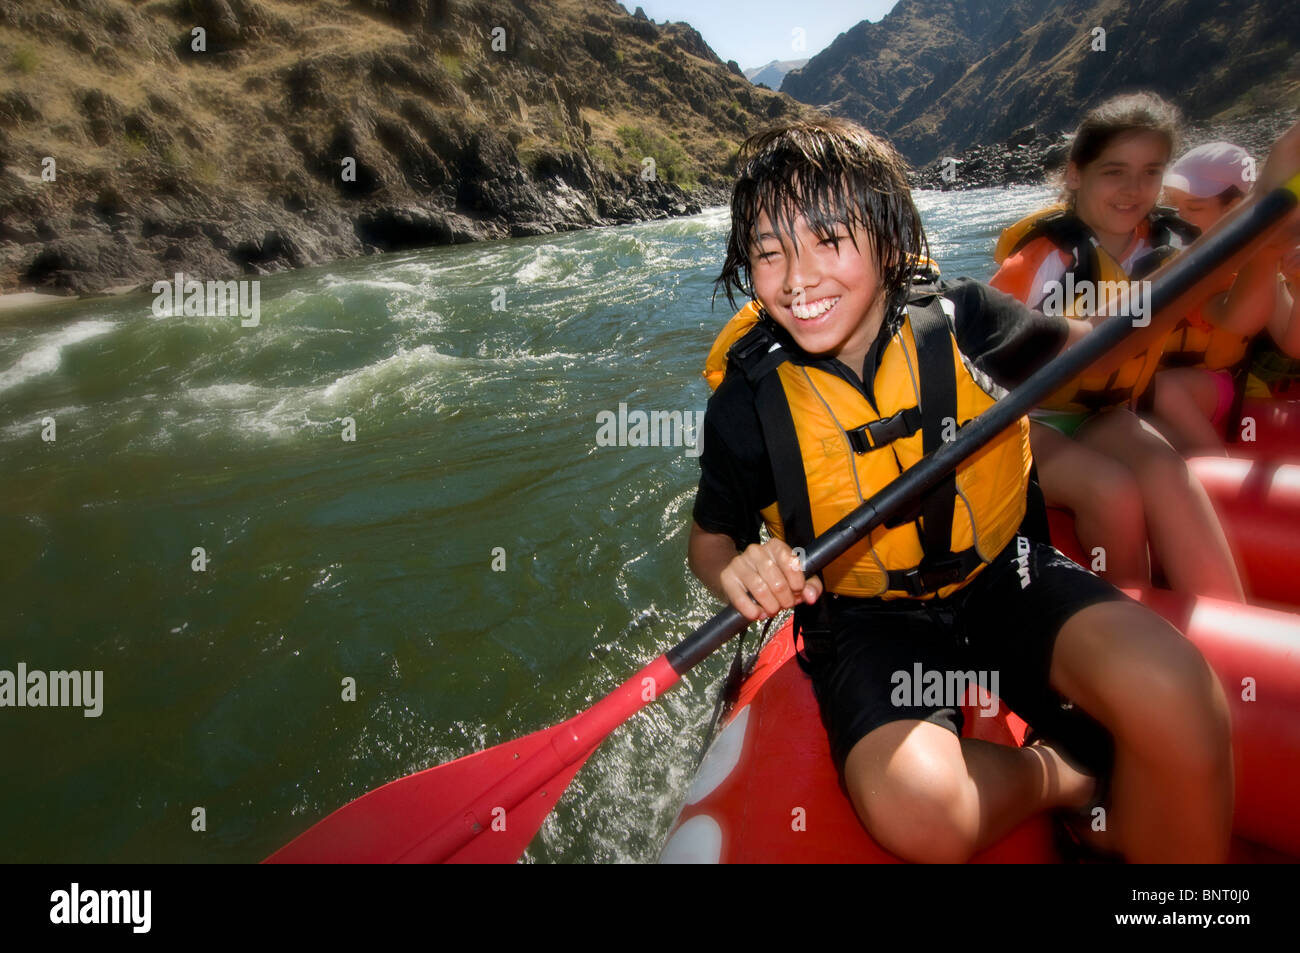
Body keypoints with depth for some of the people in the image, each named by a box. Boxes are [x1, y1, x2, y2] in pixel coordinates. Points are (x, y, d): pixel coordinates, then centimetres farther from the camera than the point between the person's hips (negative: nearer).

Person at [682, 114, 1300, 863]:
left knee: (1172, 694, -28)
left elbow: (1081, 349, 11)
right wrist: (736, 571, -22)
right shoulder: (749, 401, -11)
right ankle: (1067, 777, 2)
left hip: (1002, 574, 2)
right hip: (870, 621, -1)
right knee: (916, 812, -30)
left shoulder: (958, 319, -8)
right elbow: (708, 539, 4)